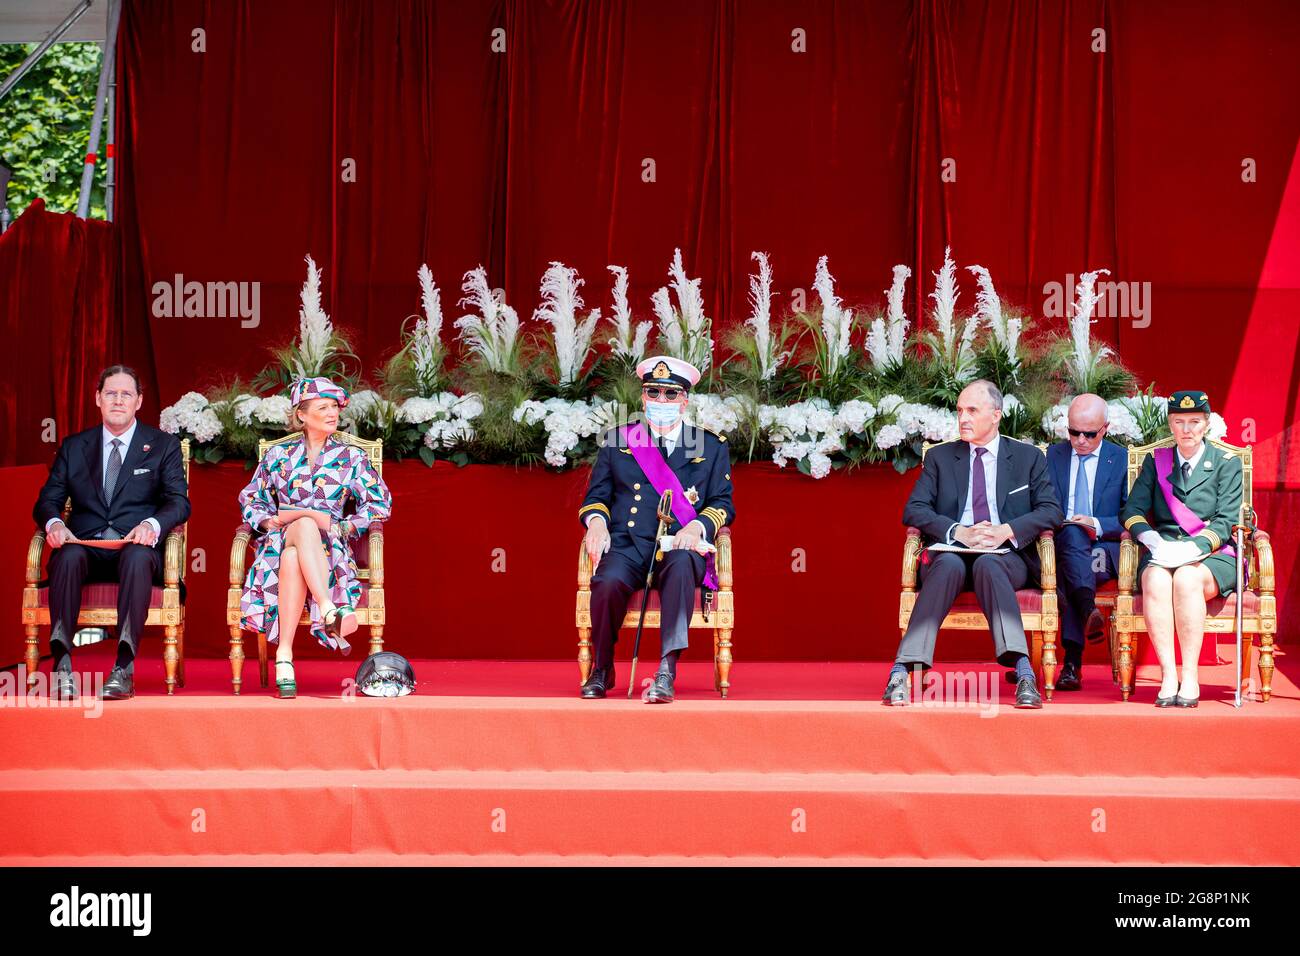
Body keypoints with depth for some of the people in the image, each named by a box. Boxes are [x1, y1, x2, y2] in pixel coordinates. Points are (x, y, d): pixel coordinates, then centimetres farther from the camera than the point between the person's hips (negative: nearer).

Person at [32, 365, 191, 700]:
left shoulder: (164, 445, 12)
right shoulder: (73, 447, 19)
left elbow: (179, 502, 2)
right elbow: (47, 499, 13)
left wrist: (152, 524, -21)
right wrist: (54, 523, -13)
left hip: (138, 546, -2)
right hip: (85, 545, 2)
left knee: (137, 558, -38)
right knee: (68, 557, -34)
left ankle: (124, 666, -46)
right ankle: (61, 661, -41)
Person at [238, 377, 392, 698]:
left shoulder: (351, 458, 15)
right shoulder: (278, 456, 17)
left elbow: (380, 505, 10)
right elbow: (250, 501, 21)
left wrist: (343, 528, -5)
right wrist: (268, 521, -1)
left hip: (330, 550, 0)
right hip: (279, 544, 0)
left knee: (293, 557, -40)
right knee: (306, 523, -39)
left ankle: (284, 652, -51)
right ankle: (330, 610, -56)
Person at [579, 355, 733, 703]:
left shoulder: (712, 447, 16)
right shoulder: (617, 441, 19)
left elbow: (723, 504, 10)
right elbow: (596, 496, 18)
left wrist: (696, 527, -11)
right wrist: (597, 520, -6)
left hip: (682, 547, -1)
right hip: (628, 546, 1)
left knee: (681, 566, -40)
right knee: (609, 581, -35)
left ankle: (667, 671, -46)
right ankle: (601, 670, -11)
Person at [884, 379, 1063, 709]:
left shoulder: (1028, 457, 14)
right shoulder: (939, 457, 16)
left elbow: (1051, 511, 4)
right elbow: (913, 510, 5)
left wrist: (1008, 530, -13)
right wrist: (958, 532, -12)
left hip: (1007, 555, -1)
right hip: (952, 554, 1)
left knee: (987, 565, -37)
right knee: (949, 565, -36)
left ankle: (1024, 673, -50)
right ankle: (901, 671, -47)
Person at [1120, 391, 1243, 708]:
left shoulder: (1227, 464, 9)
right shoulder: (1156, 461, 17)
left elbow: (1225, 522, -1)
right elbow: (1133, 510, 7)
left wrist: (1193, 548, -19)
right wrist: (1154, 541, -14)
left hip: (1213, 556, -2)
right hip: (1163, 553, 2)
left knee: (1187, 578, -37)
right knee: (1156, 580, -35)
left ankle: (1190, 678, -34)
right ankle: (1168, 676, -36)